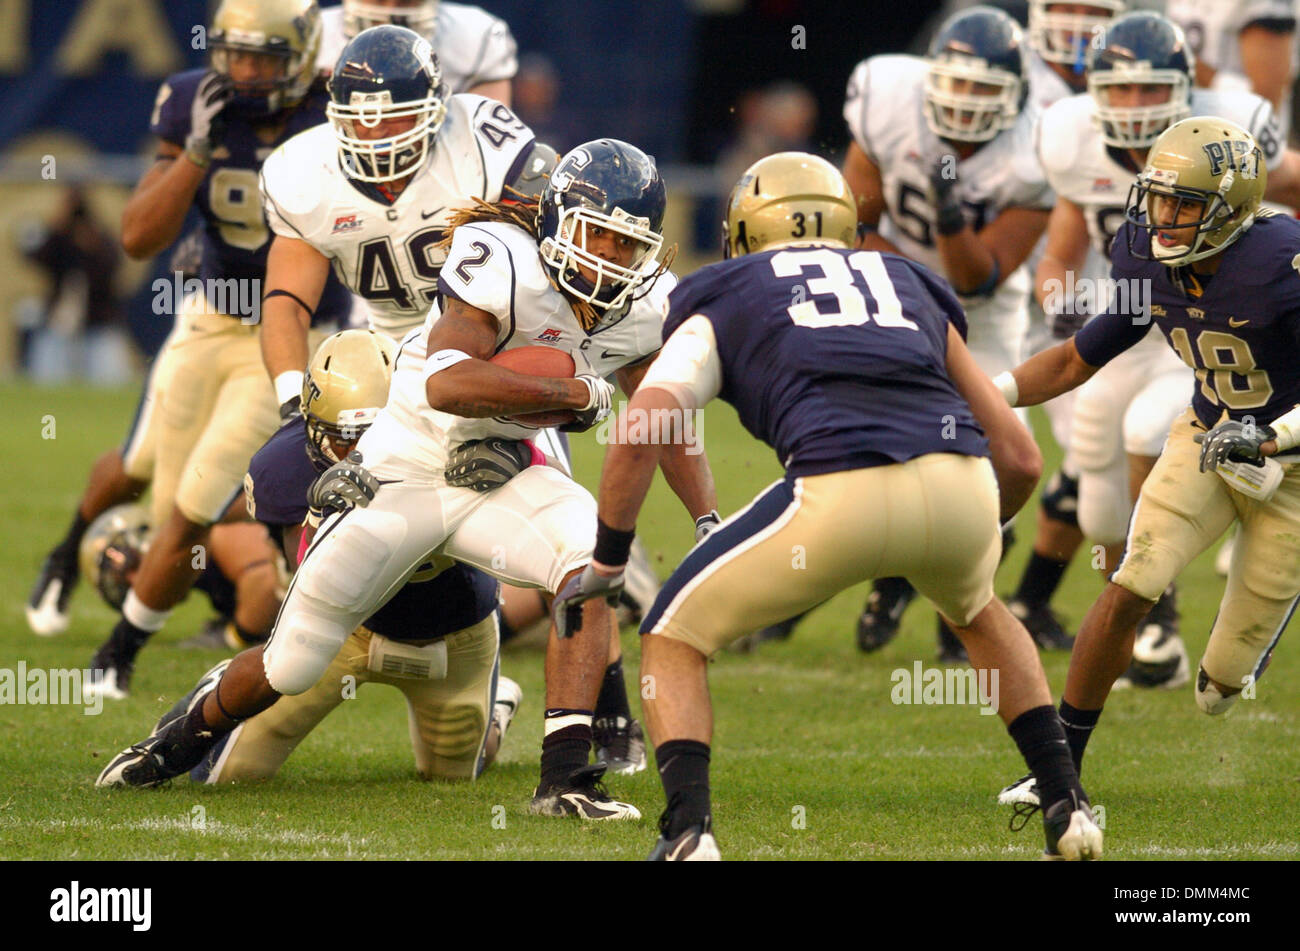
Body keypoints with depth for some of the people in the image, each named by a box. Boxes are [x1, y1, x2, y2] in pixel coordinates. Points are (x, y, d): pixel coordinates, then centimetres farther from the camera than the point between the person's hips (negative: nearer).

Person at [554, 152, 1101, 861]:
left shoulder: (720, 305, 24)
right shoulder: (908, 288, 32)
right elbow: (1019, 458, 31)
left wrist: (607, 562, 18)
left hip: (841, 494, -4)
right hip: (959, 482, 4)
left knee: (673, 639, 17)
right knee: (976, 610, 39)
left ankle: (688, 834, -3)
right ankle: (1067, 808, 32)